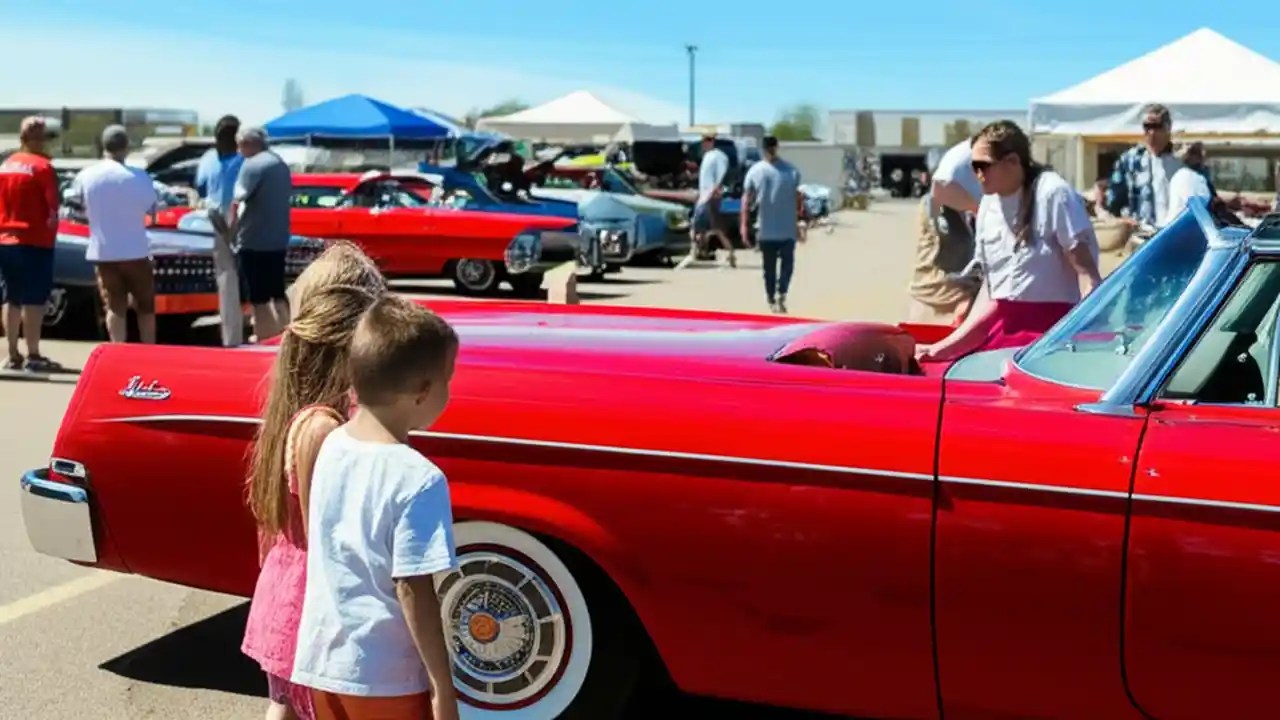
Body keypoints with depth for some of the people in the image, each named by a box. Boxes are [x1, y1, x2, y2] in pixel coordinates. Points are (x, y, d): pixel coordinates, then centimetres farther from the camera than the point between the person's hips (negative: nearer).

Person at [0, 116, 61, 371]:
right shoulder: (42, 166, -11)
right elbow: (52, 209, -13)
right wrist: (50, 234, 0)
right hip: (34, 242, -7)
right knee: (34, 301, -4)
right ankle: (33, 356, -4)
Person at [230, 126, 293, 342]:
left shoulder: (252, 165, -13)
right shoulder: (281, 163, 11)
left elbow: (237, 201, -18)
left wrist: (231, 228, -8)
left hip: (254, 240, -8)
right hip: (279, 239, 8)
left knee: (259, 297, -2)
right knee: (277, 293, 17)